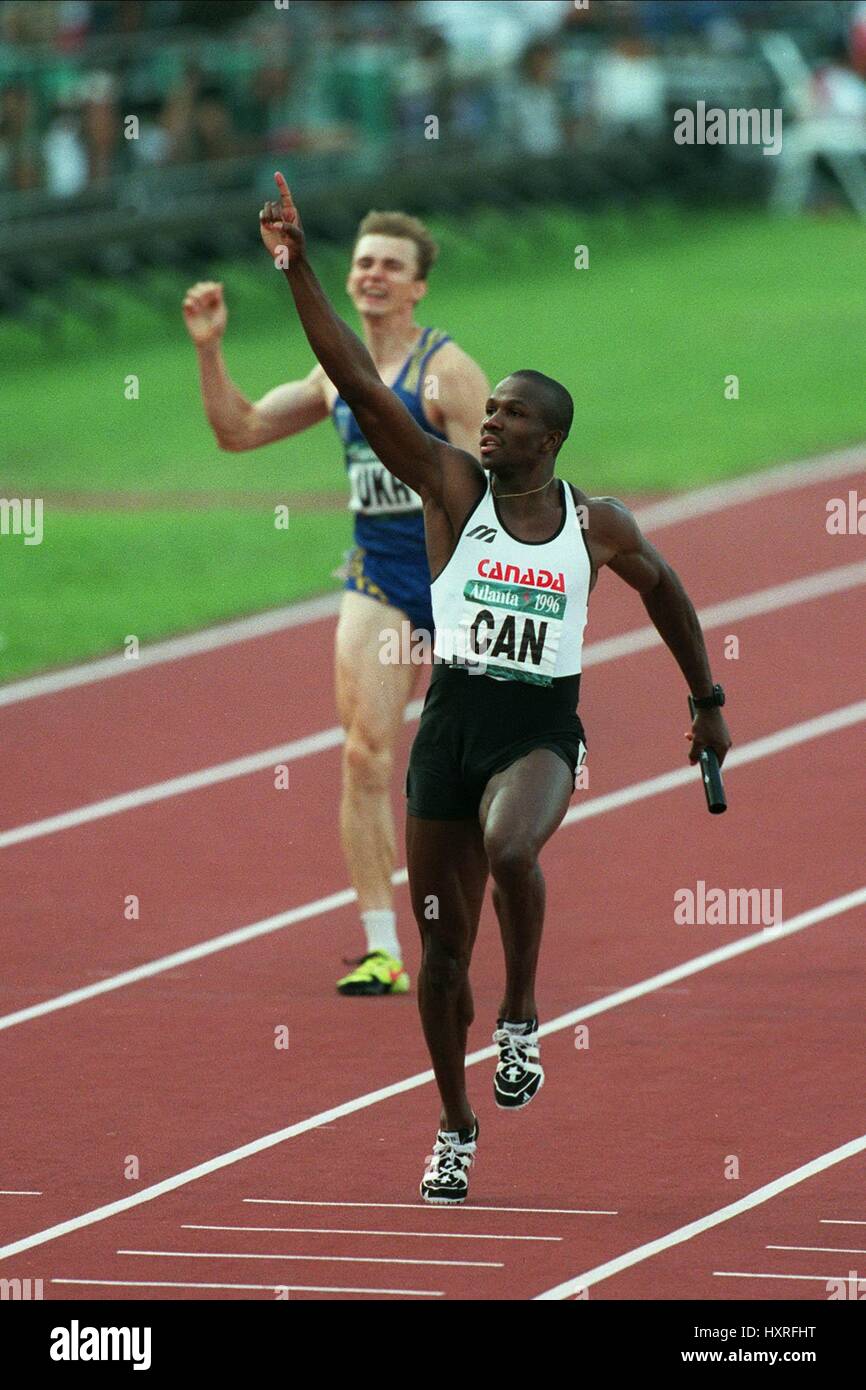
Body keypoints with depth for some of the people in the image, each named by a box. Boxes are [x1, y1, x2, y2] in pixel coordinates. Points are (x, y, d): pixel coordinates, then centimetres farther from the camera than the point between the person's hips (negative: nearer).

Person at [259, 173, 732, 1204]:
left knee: (508, 849, -35)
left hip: (542, 729, -1)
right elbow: (359, 384, -9)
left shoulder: (598, 525, 1)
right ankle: (455, 1127, 24)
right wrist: (298, 271, -16)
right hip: (451, 721, 2)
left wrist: (707, 702, 25)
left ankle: (521, 1019, -11)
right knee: (442, 945, 6)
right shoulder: (451, 488, -1)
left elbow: (665, 590, 21)